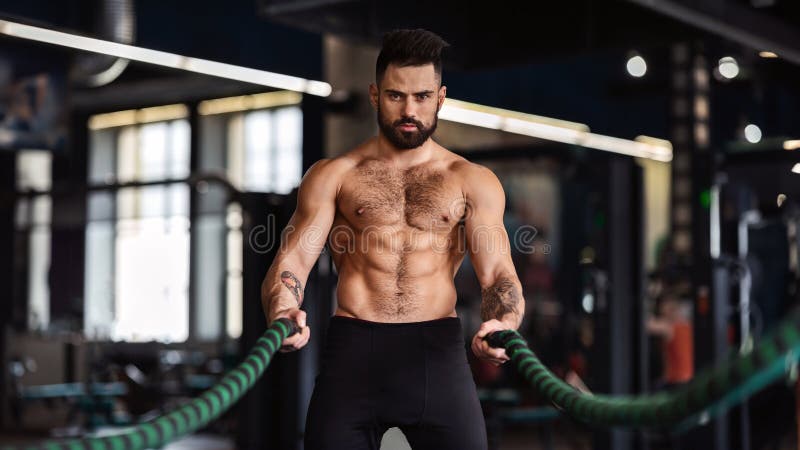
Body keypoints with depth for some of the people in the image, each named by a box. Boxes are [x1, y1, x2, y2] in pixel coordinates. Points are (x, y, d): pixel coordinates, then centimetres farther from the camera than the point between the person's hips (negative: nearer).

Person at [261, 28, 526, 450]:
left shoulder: (473, 181, 10)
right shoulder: (332, 176, 9)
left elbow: (498, 273, 1)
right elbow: (291, 261, 1)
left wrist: (504, 324, -22)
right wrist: (282, 312, -23)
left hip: (437, 351, 0)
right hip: (352, 351, 0)